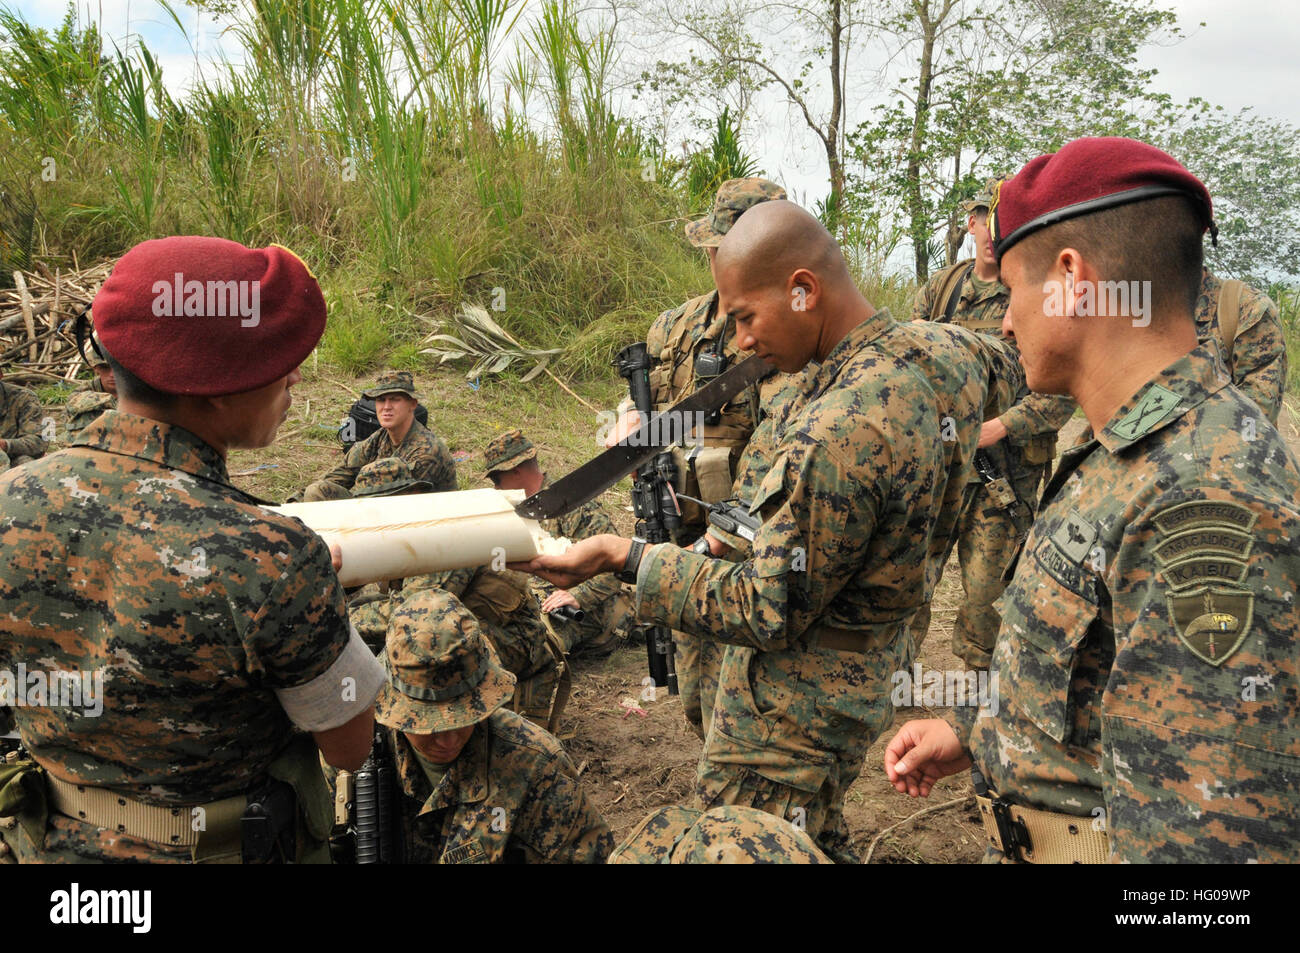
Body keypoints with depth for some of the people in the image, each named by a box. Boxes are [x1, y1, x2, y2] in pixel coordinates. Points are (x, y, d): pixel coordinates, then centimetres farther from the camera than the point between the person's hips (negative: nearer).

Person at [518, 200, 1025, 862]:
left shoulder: (837, 435, -33)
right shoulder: (947, 351, -5)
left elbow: (767, 614, -23)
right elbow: (1007, 368, 22)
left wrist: (623, 556, -20)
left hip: (793, 709, -9)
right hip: (871, 667, 9)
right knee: (817, 842, 27)